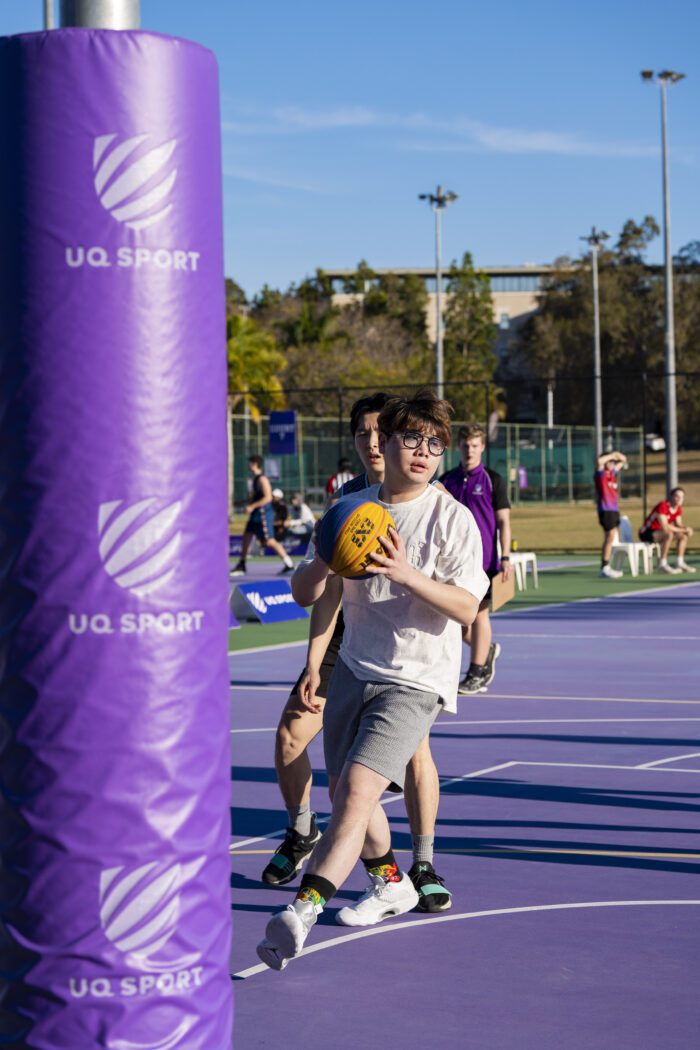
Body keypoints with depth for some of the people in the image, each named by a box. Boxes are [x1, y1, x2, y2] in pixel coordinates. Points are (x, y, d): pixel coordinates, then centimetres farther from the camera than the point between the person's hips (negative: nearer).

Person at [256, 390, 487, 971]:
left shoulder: (451, 518, -8)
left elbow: (467, 607, -15)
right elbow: (307, 595, 4)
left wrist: (408, 575, -30)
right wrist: (326, 559, -18)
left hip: (414, 680, -6)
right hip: (354, 668, 6)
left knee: (358, 787, -21)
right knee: (344, 791, 15)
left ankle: (303, 909, -25)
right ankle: (390, 884, 41)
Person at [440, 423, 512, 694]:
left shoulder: (493, 481, -2)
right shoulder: (446, 481, 8)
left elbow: (503, 521, -3)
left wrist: (505, 558, -10)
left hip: (482, 559, -4)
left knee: (478, 612, -3)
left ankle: (478, 673, 6)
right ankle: (487, 650, 30)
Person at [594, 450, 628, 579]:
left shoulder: (612, 473, 14)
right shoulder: (600, 474, -6)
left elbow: (623, 461, 28)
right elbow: (599, 461, -27)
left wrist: (620, 457, 6)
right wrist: (612, 455, -15)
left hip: (614, 509, 8)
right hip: (605, 509, -8)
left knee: (610, 538, 9)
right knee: (610, 537, -13)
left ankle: (605, 568, 14)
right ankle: (605, 567, -13)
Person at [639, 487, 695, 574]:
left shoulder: (678, 509, 3)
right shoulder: (663, 506, -26)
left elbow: (678, 525, 7)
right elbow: (665, 527, -32)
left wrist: (686, 528, -16)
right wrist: (683, 530, -24)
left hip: (659, 532, 10)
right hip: (646, 533, -10)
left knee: (683, 536, 5)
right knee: (669, 534, -33)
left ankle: (680, 563, 3)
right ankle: (662, 565, -30)